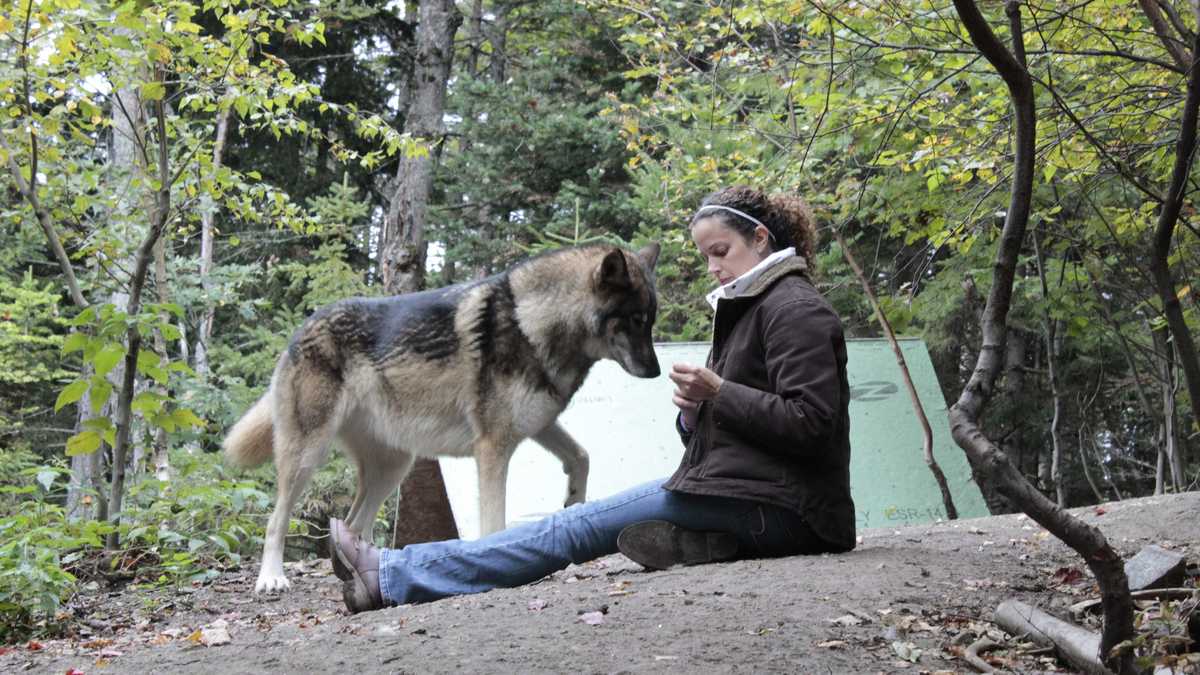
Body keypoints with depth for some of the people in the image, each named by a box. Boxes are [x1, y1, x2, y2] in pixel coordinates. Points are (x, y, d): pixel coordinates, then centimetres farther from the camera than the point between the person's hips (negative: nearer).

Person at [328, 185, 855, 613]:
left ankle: (390, 577, -9)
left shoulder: (796, 310, -9)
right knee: (581, 524, 1)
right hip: (744, 489, 9)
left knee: (579, 527, -11)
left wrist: (718, 392, -20)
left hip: (771, 504, -9)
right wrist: (695, 410, 0)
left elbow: (810, 423, -20)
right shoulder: (747, 308, 22)